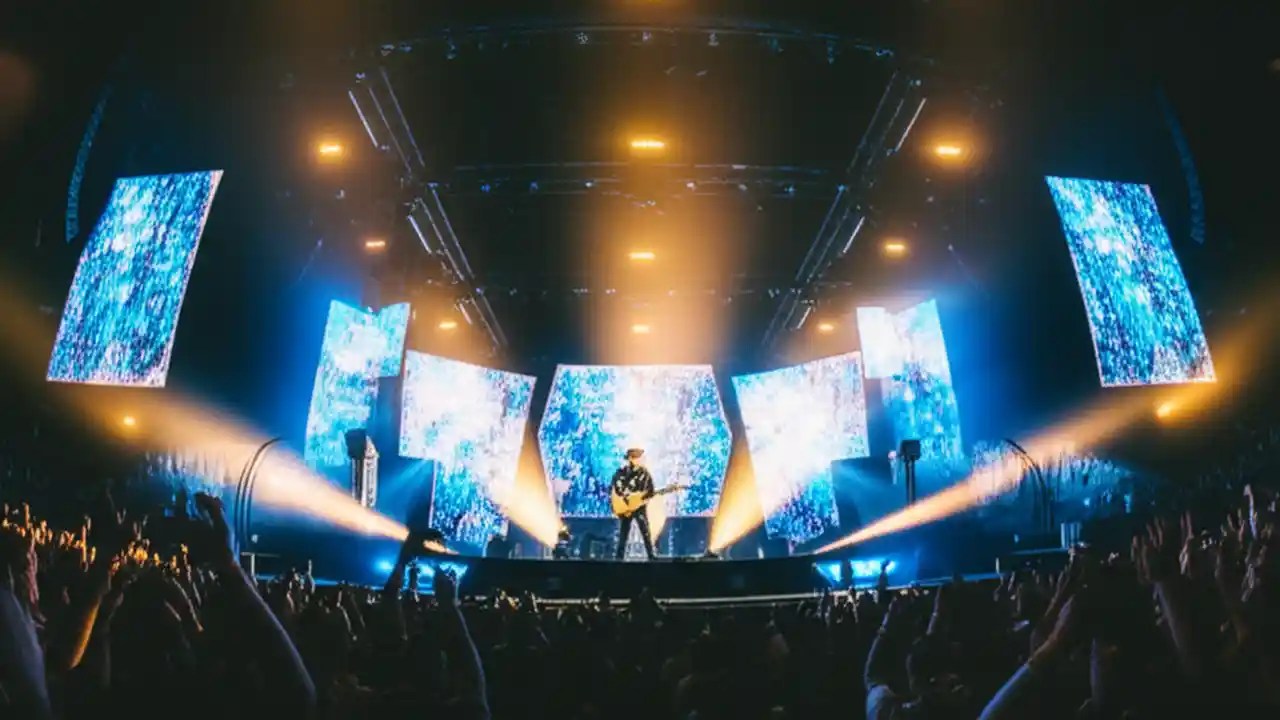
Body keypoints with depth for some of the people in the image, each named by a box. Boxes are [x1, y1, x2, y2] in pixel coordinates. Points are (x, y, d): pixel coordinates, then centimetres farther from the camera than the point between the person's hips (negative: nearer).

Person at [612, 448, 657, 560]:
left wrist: (644, 495, -18)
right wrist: (631, 494, -13)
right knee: (623, 534, 5)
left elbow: (650, 491, 2)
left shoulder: (644, 472, 2)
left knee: (646, 532, -5)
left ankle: (651, 557, -2)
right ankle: (619, 557, 12)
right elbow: (617, 488, -5)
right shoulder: (621, 472, 2)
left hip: (640, 506, 0)